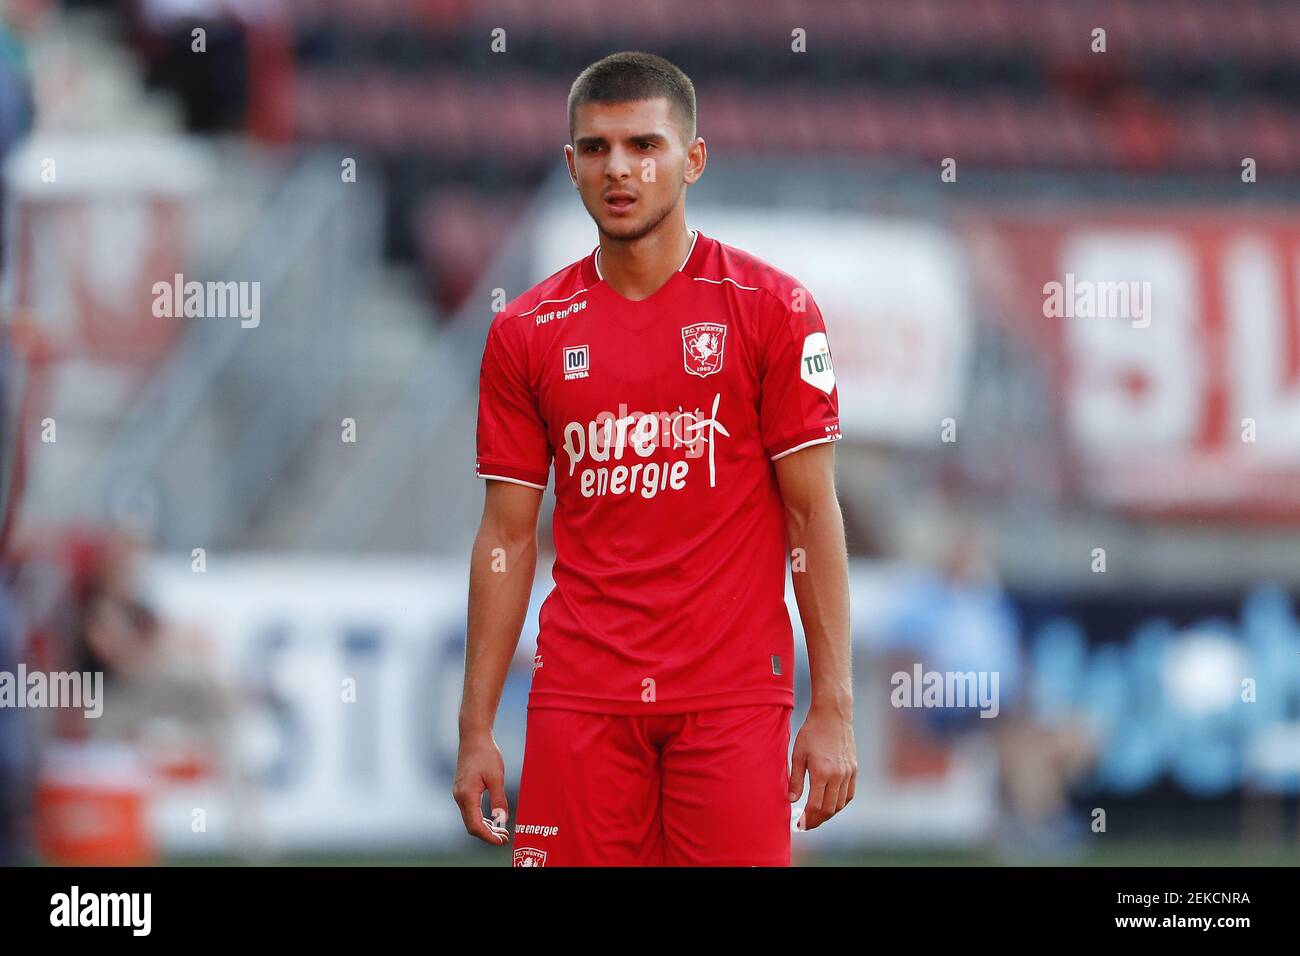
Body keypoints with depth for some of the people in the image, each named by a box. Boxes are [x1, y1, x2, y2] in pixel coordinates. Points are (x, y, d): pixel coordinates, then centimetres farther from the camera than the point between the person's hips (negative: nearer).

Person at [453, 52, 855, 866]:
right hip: (579, 700, 2)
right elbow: (507, 536, 10)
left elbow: (813, 513, -1)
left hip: (733, 699, -2)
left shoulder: (771, 308, 0)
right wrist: (476, 729, 4)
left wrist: (833, 708, -7)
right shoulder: (528, 333, 8)